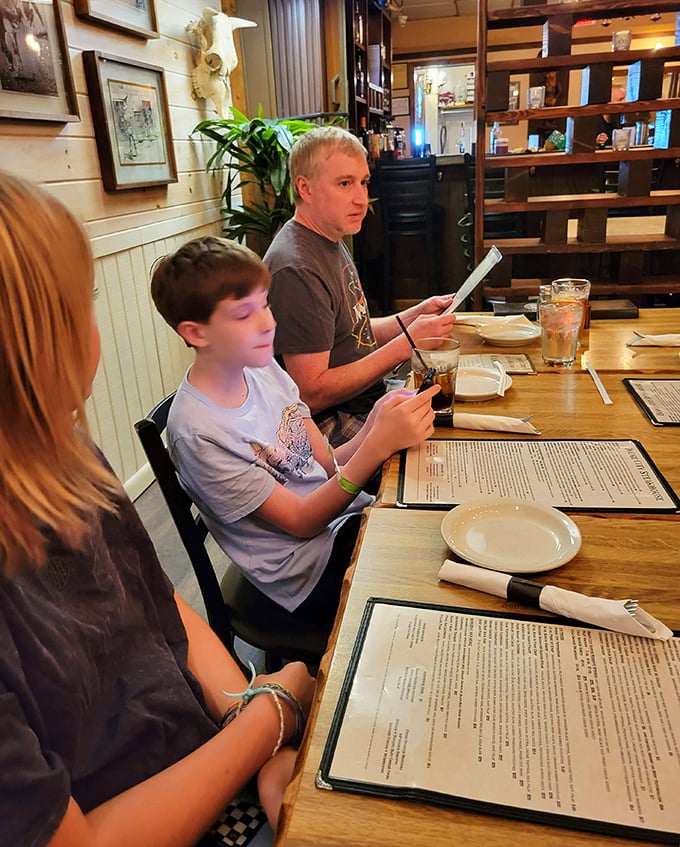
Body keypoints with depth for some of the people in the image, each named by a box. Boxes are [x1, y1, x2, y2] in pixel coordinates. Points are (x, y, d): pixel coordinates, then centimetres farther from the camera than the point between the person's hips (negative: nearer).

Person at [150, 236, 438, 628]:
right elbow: (301, 522, -19)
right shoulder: (197, 430, -23)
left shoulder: (263, 368, -2)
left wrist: (375, 426, -22)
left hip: (349, 514, 6)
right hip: (312, 573, -6)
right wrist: (377, 445, -31)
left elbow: (329, 466, 0)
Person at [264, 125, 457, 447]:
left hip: (368, 400, 10)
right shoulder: (296, 270, -22)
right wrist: (406, 343, -22)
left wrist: (414, 315, 0)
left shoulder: (330, 240, 11)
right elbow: (312, 394, -24)